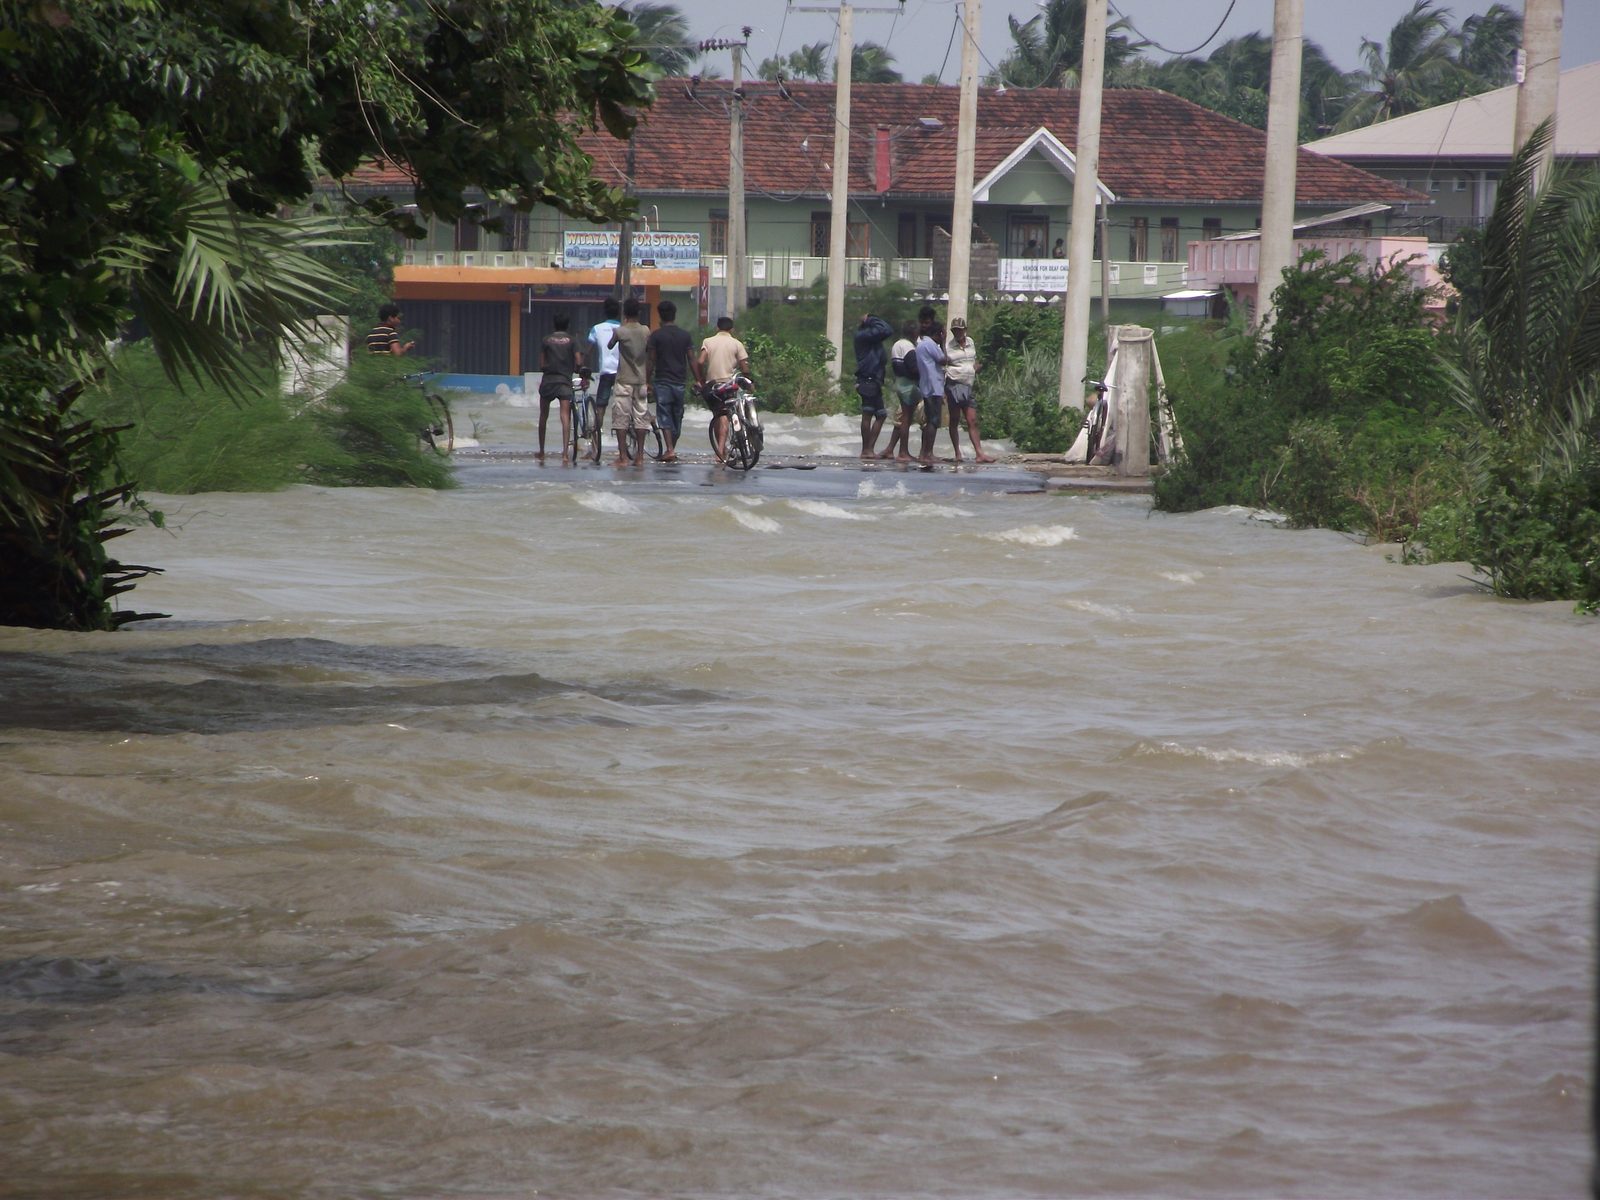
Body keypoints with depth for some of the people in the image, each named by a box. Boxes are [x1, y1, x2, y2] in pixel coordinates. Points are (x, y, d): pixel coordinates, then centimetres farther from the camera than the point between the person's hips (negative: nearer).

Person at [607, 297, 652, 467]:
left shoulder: (619, 331, -9)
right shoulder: (646, 331, 2)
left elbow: (610, 347, 8)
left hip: (624, 381, -4)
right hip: (641, 380, 4)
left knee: (621, 418, -1)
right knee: (640, 417, 7)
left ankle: (622, 457, -5)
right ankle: (639, 457, 7)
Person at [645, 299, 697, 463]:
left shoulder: (656, 336, -5)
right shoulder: (685, 335, 4)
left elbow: (650, 361, -6)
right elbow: (692, 360, 3)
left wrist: (647, 382, 2)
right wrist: (697, 380, 8)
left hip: (662, 382, -3)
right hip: (680, 382, 3)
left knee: (664, 417, -4)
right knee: (677, 417, 13)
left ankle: (670, 449, -18)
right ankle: (672, 450, 23)